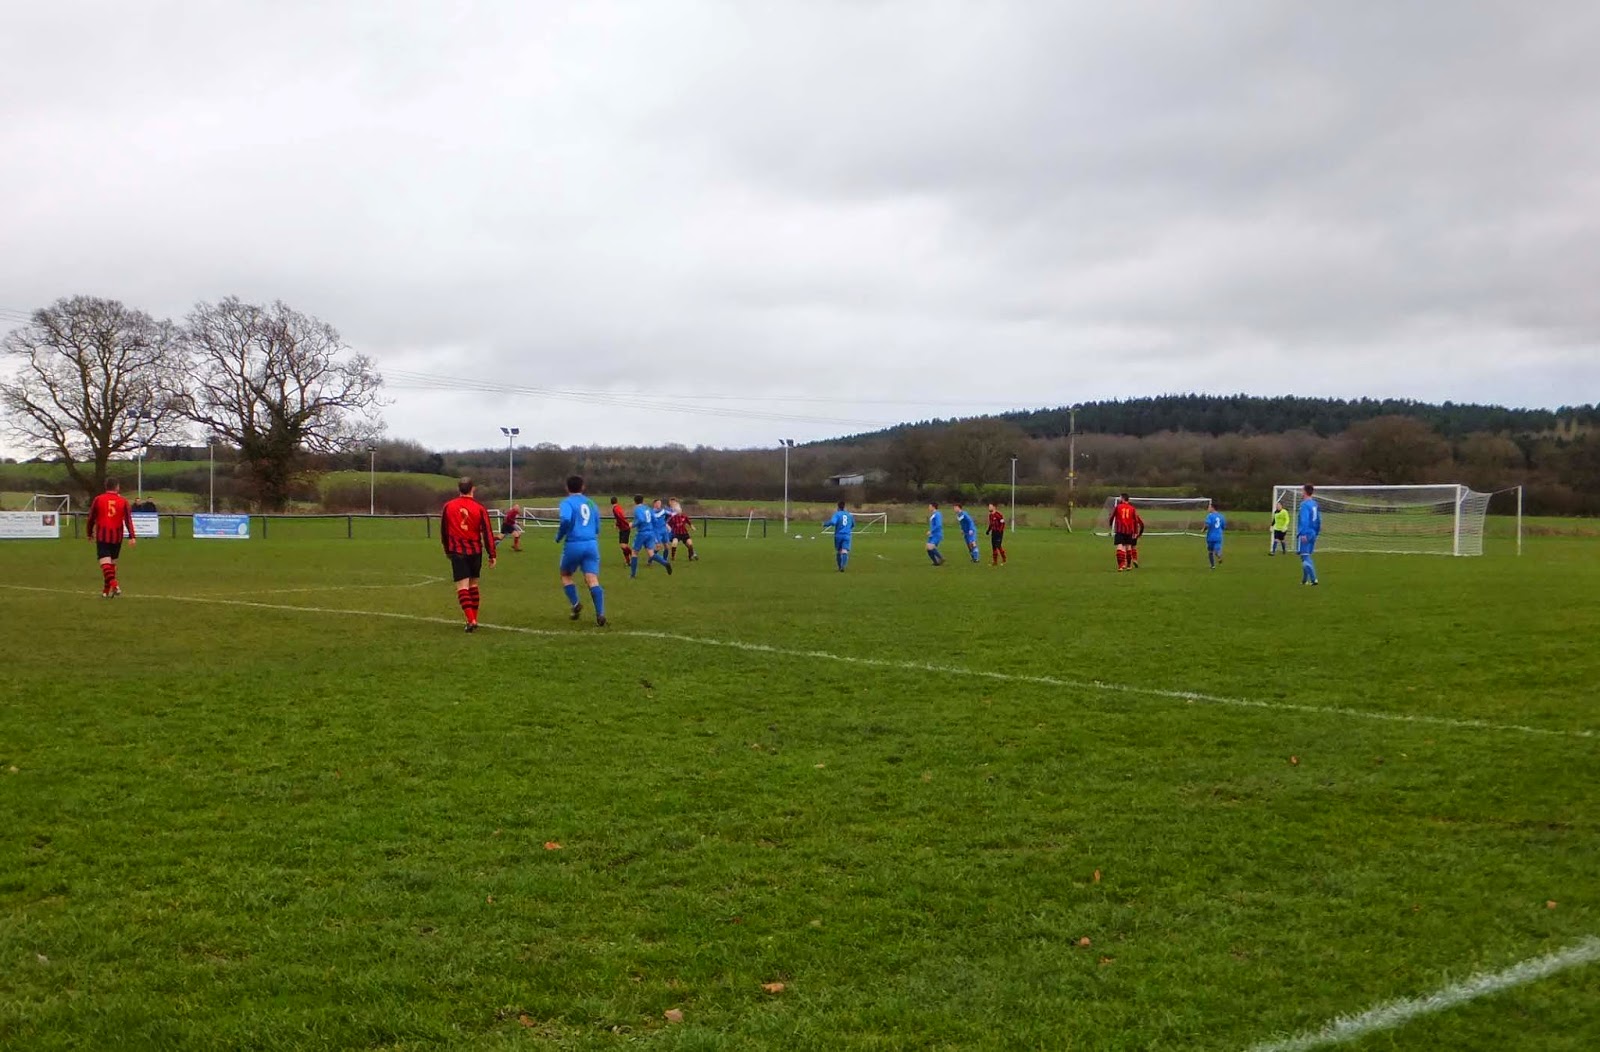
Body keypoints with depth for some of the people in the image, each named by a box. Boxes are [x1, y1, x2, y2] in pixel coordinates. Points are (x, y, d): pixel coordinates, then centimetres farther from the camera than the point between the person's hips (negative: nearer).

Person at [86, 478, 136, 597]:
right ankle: (106, 591, 20)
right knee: (112, 562, 14)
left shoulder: (98, 499, 2)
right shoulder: (123, 501, 4)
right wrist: (132, 537, -8)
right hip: (117, 535, 2)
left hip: (102, 535, -2)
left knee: (105, 561, -10)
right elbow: (128, 519, -3)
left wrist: (89, 532, 21)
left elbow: (91, 518, 6)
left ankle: (114, 584, -32)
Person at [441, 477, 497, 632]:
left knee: (462, 586, -6)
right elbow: (487, 532, -6)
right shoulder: (479, 509, -4)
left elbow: (443, 530, 10)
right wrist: (492, 555, -1)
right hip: (475, 550, 1)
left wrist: (447, 549, 23)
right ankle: (474, 619, 21)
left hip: (457, 551, -1)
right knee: (473, 584, 17)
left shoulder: (448, 506, 1)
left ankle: (471, 620, -20)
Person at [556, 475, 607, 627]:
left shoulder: (567, 502, -1)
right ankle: (600, 614, -20)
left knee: (565, 575, 20)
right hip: (591, 544, 4)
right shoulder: (591, 503, 17)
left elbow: (566, 520, -20)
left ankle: (576, 603, 1)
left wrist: (559, 537, -5)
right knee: (592, 579, -5)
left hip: (573, 544, -4)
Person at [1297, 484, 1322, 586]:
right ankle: (1305, 580, 20)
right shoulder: (1315, 504, 12)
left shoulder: (1304, 504, -13)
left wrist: (1303, 533, -24)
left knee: (1305, 557, -7)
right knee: (1306, 556, 16)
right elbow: (1318, 520, 18)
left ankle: (1313, 579, -16)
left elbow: (1304, 520, -22)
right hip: (1313, 533, 8)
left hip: (1305, 534, -8)